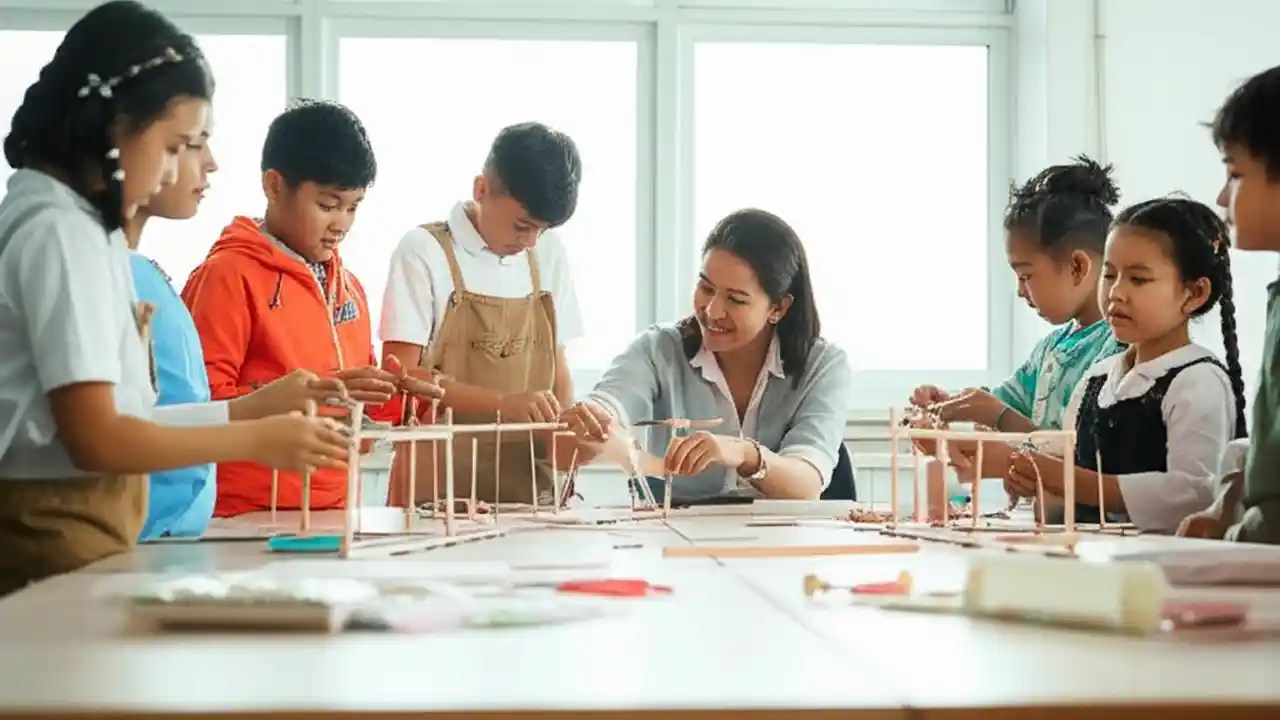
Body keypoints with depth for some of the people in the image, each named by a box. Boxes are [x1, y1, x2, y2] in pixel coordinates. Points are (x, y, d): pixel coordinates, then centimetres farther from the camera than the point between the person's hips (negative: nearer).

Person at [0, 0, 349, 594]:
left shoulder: (67, 222, 14)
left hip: (74, 526, 9)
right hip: (56, 536, -9)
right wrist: (255, 440, -12)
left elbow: (99, 417, 10)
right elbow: (95, 439, -18)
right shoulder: (61, 232, -13)